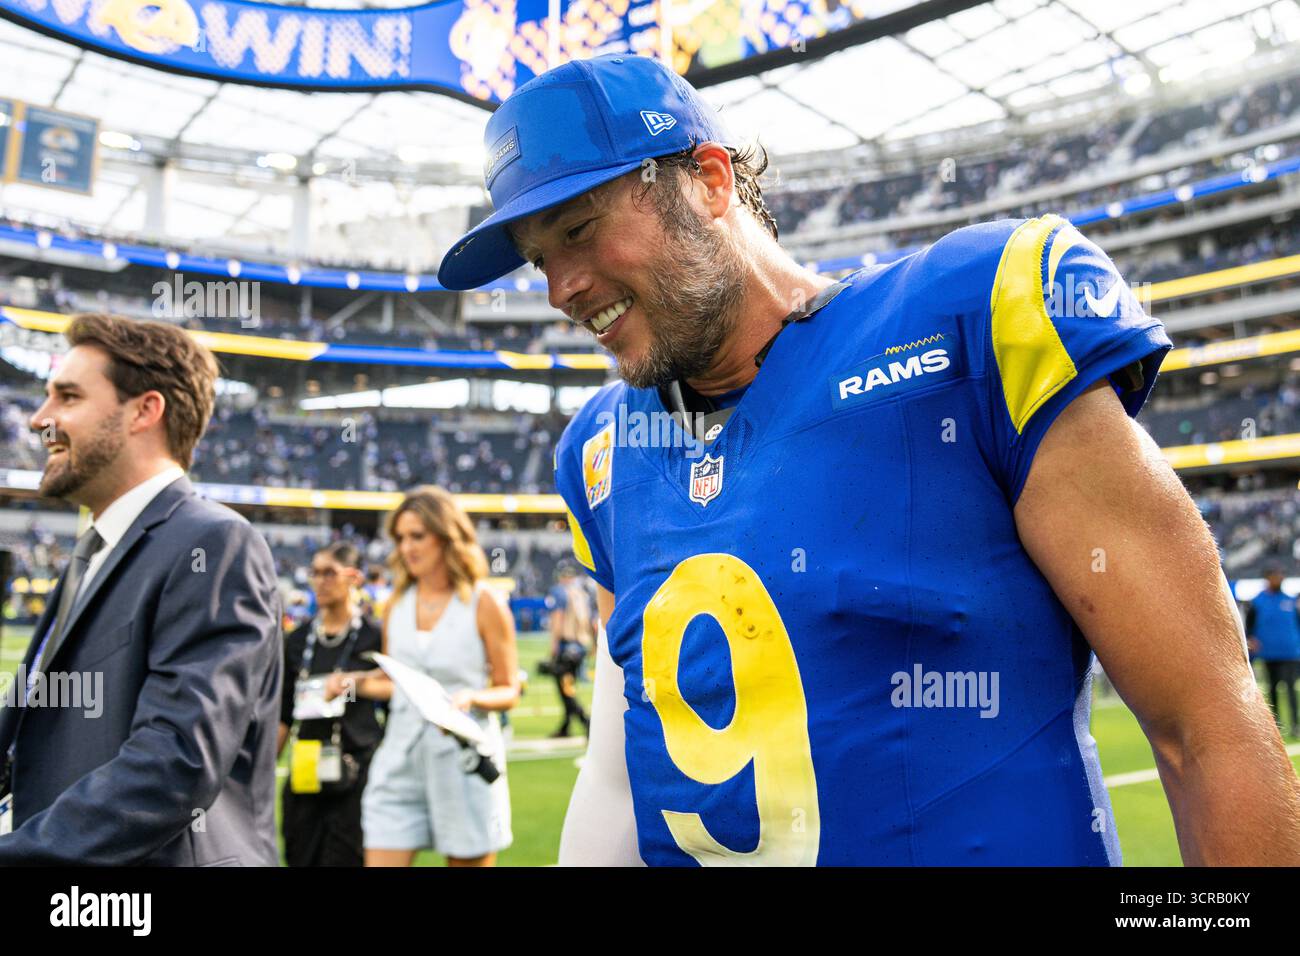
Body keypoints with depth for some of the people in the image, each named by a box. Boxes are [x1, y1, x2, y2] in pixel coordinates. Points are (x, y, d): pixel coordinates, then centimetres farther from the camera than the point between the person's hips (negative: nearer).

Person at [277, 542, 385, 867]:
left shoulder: (374, 637, -3)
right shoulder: (297, 640, 11)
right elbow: (283, 716, 15)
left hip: (355, 779, -5)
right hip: (304, 779, 5)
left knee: (344, 859, -5)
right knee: (301, 859, 7)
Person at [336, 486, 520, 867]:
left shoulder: (483, 604, -4)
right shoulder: (396, 605, 8)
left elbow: (508, 691, -1)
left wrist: (470, 696, -20)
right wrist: (356, 683, 1)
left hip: (464, 760, -3)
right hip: (401, 761, 4)